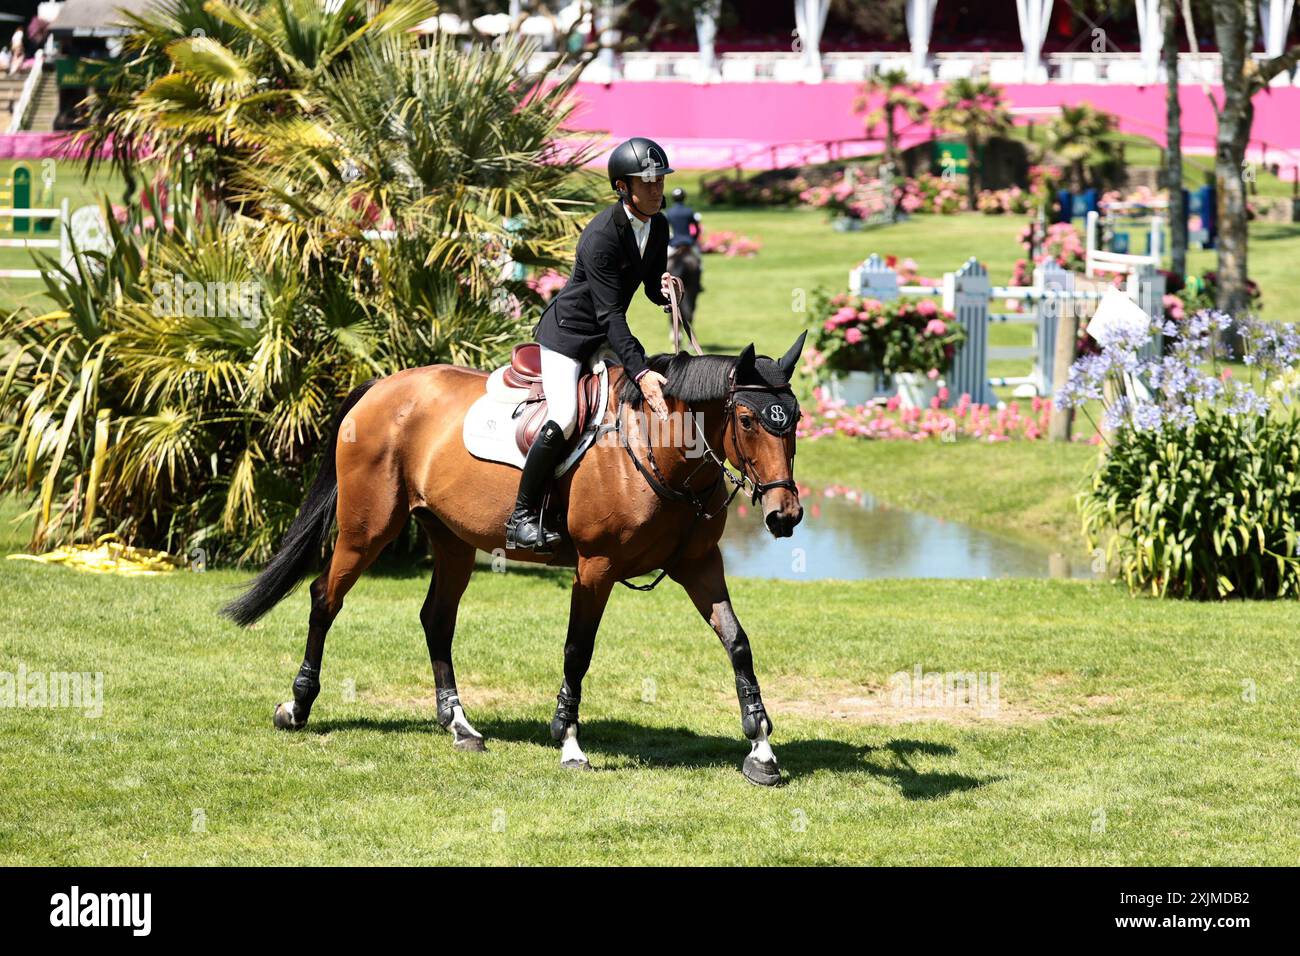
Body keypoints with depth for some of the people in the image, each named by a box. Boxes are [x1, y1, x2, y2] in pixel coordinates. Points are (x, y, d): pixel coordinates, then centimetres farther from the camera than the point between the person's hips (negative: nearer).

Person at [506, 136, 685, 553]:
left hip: (610, 334, 9)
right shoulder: (601, 235, -26)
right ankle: (522, 516, -13)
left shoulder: (658, 226, -1)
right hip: (569, 331, -9)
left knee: (665, 400, 1)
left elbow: (652, 289, 10)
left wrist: (664, 287, -17)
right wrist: (640, 373, -38)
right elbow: (609, 314, -30)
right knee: (563, 420, -24)